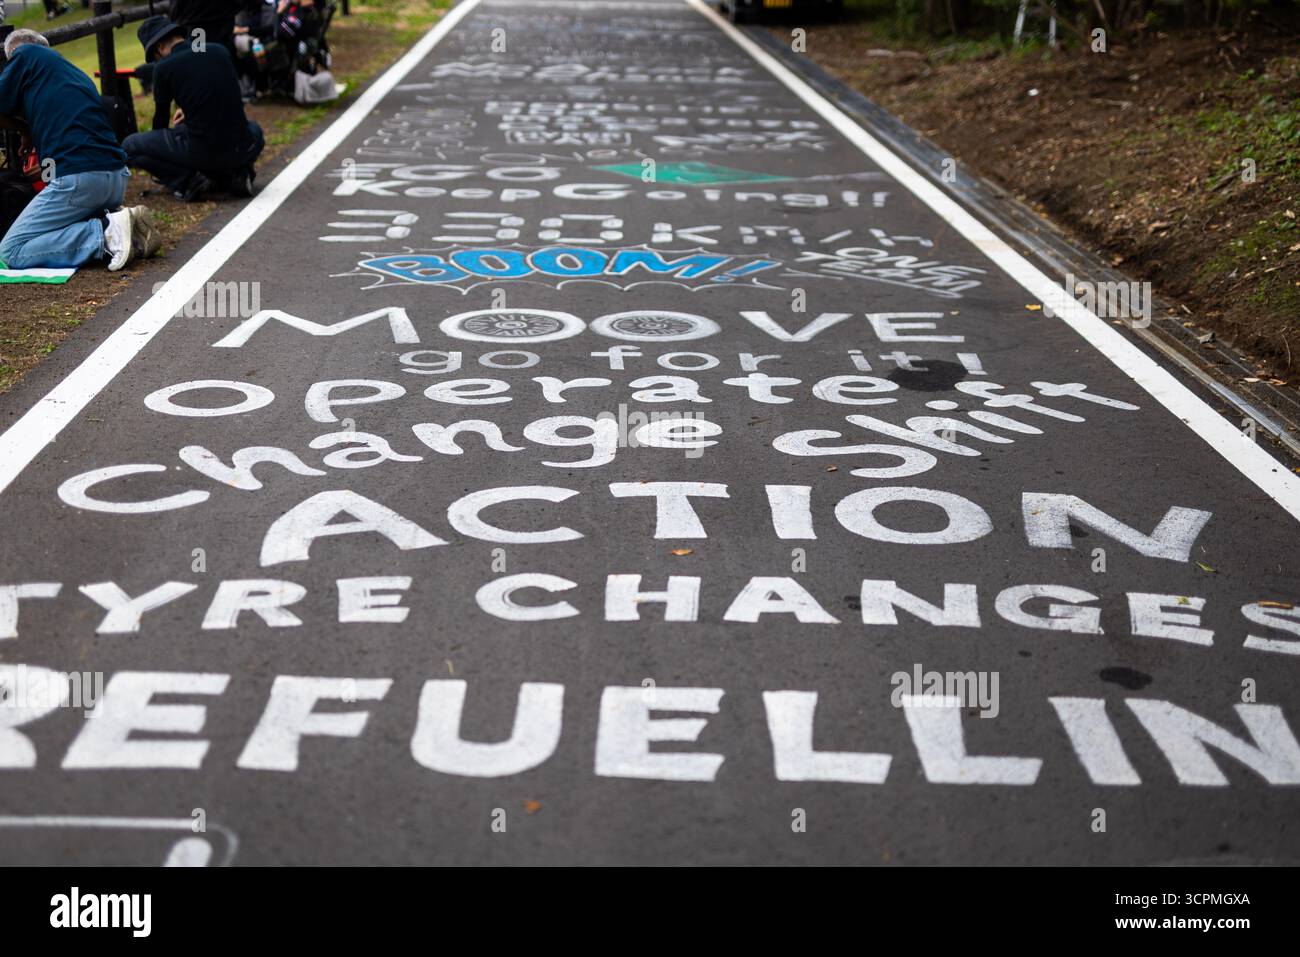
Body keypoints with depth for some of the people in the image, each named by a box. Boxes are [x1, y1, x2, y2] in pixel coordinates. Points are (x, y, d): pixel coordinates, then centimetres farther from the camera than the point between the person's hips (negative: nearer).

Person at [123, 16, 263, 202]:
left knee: (130, 146, 11)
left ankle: (187, 180, 0)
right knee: (255, 131, 41)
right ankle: (235, 173, 13)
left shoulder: (163, 67, -3)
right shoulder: (220, 51, 9)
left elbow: (161, 116, 13)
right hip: (242, 150, 4)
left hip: (202, 151, -4)